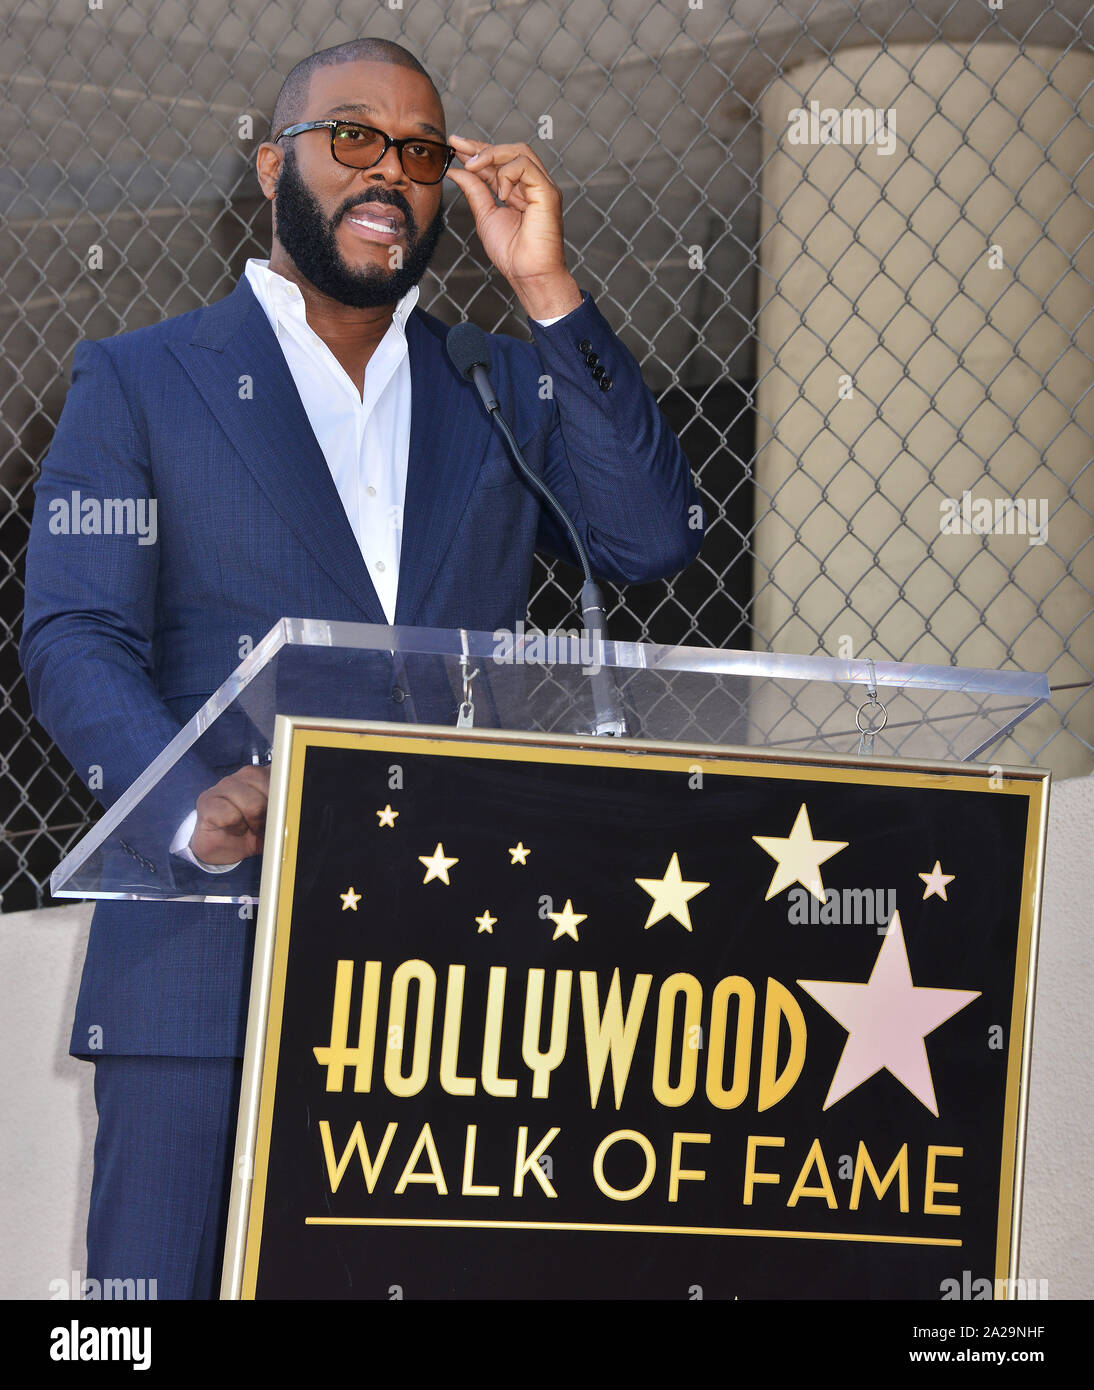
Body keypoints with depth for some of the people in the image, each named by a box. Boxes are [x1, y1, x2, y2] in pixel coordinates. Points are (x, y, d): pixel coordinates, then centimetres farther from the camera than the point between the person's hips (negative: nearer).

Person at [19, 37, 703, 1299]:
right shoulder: (140, 384, 10)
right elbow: (72, 640, -1)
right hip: (216, 959, -2)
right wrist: (190, 806, -21)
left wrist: (547, 292, 0)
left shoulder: (506, 391, 20)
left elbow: (651, 539, 4)